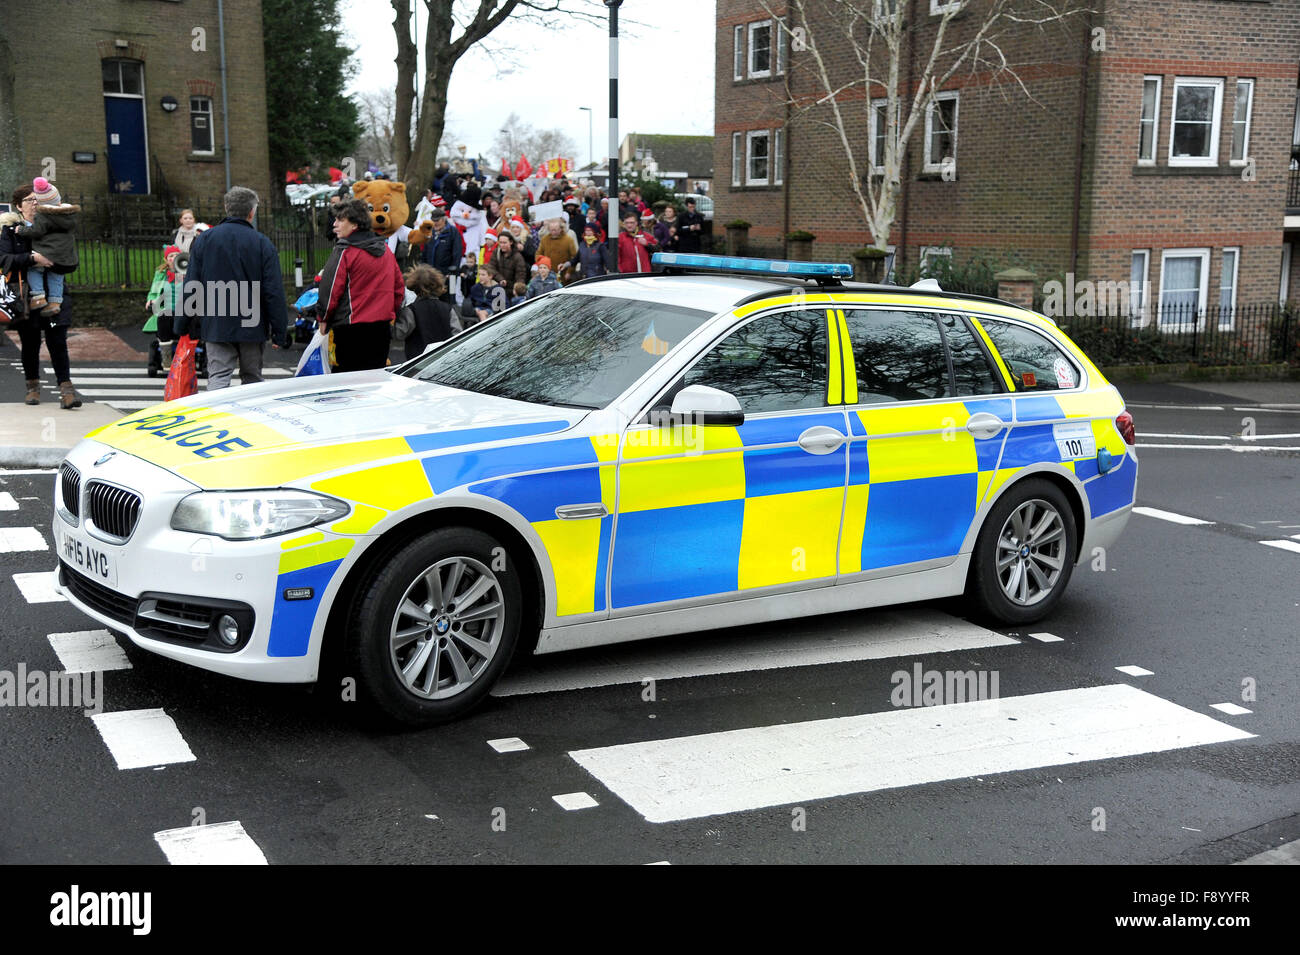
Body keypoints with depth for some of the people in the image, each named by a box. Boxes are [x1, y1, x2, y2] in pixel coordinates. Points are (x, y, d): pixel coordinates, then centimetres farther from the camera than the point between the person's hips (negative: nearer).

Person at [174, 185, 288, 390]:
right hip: (252, 327, -1)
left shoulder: (204, 240, 3)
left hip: (215, 327, 1)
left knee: (218, 378, -3)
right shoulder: (263, 244, -3)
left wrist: (181, 327, 9)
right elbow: (274, 292, -5)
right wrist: (279, 332, 0)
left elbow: (190, 287, 3)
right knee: (253, 379, 11)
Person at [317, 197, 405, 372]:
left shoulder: (345, 251, -11)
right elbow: (399, 287, 16)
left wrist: (324, 318, 3)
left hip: (352, 328, -7)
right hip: (383, 327, 7)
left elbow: (331, 288, -10)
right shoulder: (386, 249, 10)